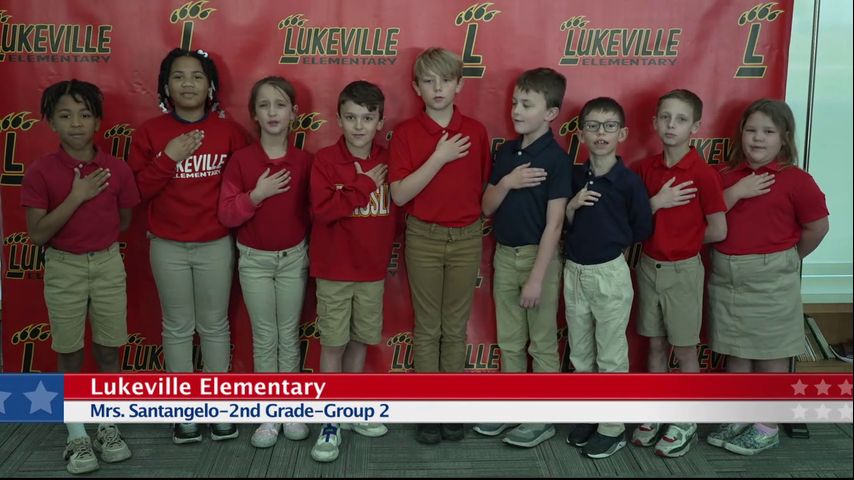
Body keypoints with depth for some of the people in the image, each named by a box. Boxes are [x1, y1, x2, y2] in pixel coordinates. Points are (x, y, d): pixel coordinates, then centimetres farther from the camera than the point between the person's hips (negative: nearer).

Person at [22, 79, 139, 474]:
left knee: (108, 351, 10)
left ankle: (108, 427, 26)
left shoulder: (116, 169, -6)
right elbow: (37, 234, -15)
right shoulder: (41, 171, -11)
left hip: (108, 264, 1)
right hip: (63, 269, -1)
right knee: (69, 355, 8)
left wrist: (94, 235, 4)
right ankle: (77, 436, 21)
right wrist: (77, 196, -20)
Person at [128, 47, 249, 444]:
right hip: (168, 247, 1)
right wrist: (168, 158, -17)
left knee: (214, 326, 10)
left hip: (216, 245, 0)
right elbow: (136, 190, -6)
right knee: (178, 328, 9)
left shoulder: (228, 130, -3)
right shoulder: (149, 132, -3)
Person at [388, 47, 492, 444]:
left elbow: (485, 186, 8)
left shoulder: (475, 131, -1)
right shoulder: (406, 132, -6)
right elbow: (399, 195, -14)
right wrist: (439, 157, -20)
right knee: (427, 328, 8)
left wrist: (479, 227, 3)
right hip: (424, 238, -1)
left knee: (456, 327, 10)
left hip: (467, 238, 1)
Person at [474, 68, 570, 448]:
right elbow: (486, 208, 7)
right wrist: (507, 182, -13)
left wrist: (536, 278, -18)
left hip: (538, 256, -6)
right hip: (504, 254, 6)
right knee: (509, 340, 15)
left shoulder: (556, 159, -14)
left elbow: (554, 223, -16)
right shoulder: (506, 151, 5)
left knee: (542, 343, 7)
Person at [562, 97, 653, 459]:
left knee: (611, 357, 6)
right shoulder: (575, 178, 1)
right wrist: (572, 206, -12)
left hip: (610, 274, -5)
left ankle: (613, 427, 19)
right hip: (574, 272, 5)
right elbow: (564, 226, 7)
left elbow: (642, 231, -4)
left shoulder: (629, 181, -12)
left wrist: (611, 244, 4)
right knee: (580, 354, 16)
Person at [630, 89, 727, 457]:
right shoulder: (645, 168, 1)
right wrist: (657, 202, -14)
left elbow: (718, 230, -10)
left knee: (684, 350, 7)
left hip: (683, 270, -5)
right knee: (655, 346, 15)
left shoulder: (703, 173, -14)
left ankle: (686, 423, 21)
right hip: (648, 266, 5)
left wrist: (681, 241, 0)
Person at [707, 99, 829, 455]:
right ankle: (738, 417, 28)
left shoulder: (795, 180, -10)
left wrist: (788, 258, 7)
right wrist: (734, 192, -16)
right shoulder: (728, 175, 5)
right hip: (725, 276, 5)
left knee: (770, 356, 7)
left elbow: (817, 227, -4)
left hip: (769, 279, -5)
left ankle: (767, 427, 19)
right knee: (735, 353, 14)